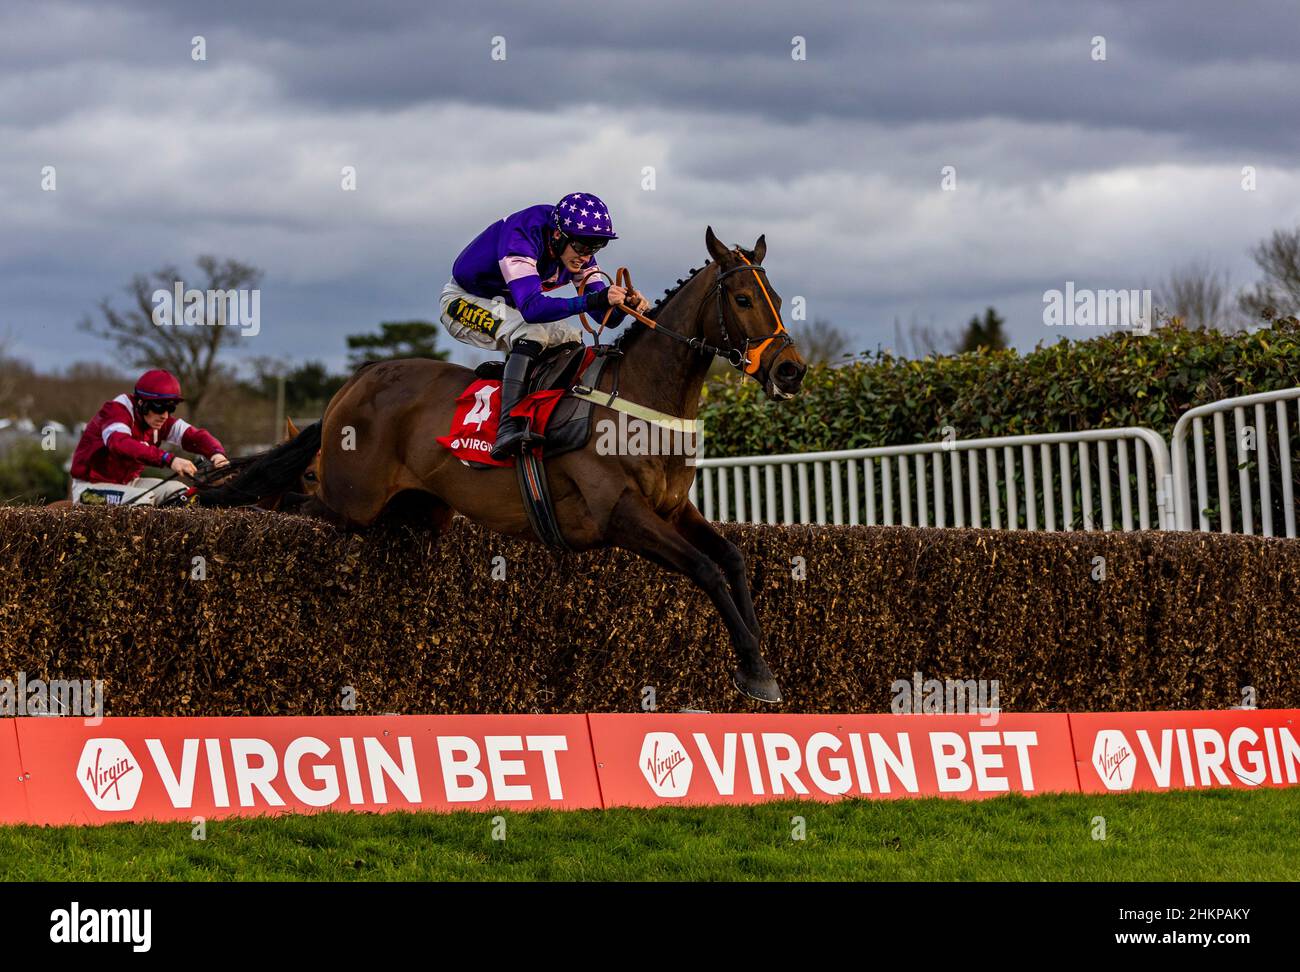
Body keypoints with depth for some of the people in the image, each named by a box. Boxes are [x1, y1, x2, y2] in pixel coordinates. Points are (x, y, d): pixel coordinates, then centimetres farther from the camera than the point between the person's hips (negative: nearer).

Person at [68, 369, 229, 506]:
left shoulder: (162, 421, -3)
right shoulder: (116, 411, -24)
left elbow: (194, 435, -12)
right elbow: (120, 444, -44)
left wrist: (216, 453, -37)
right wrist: (169, 459, -55)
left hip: (128, 483, 7)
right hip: (91, 487, -7)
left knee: (178, 491, -9)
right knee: (144, 498, -30)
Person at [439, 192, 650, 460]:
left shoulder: (576, 253, -11)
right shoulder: (519, 238, -35)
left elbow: (608, 317, -11)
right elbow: (531, 308, -47)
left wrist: (625, 303, -35)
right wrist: (594, 300, -55)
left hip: (506, 306, 8)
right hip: (464, 302, -8)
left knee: (571, 338, -7)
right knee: (531, 333, -32)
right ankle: (507, 430, -44)